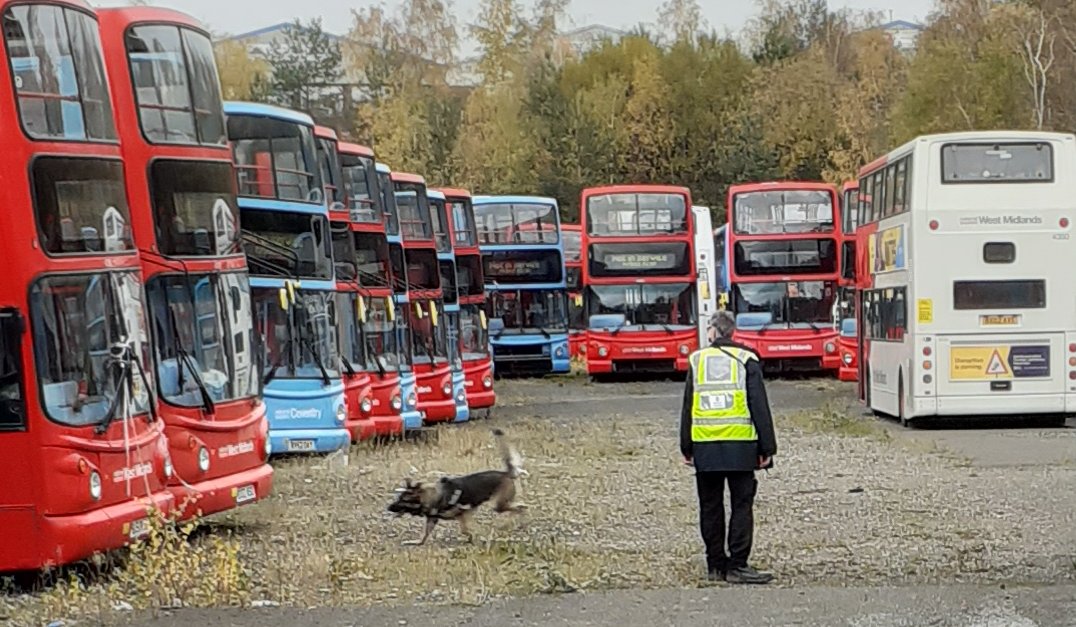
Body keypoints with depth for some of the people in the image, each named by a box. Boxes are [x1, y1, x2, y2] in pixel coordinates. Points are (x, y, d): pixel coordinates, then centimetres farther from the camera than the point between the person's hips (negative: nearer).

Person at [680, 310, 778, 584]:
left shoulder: (697, 360, 8)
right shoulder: (746, 360, 0)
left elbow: (687, 407, 9)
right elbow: (759, 407, -3)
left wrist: (686, 448, 13)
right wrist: (767, 448, 1)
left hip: (704, 446, 3)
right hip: (740, 446, -3)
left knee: (710, 507, 10)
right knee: (742, 505, 0)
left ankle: (716, 564, 14)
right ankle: (737, 566, -6)